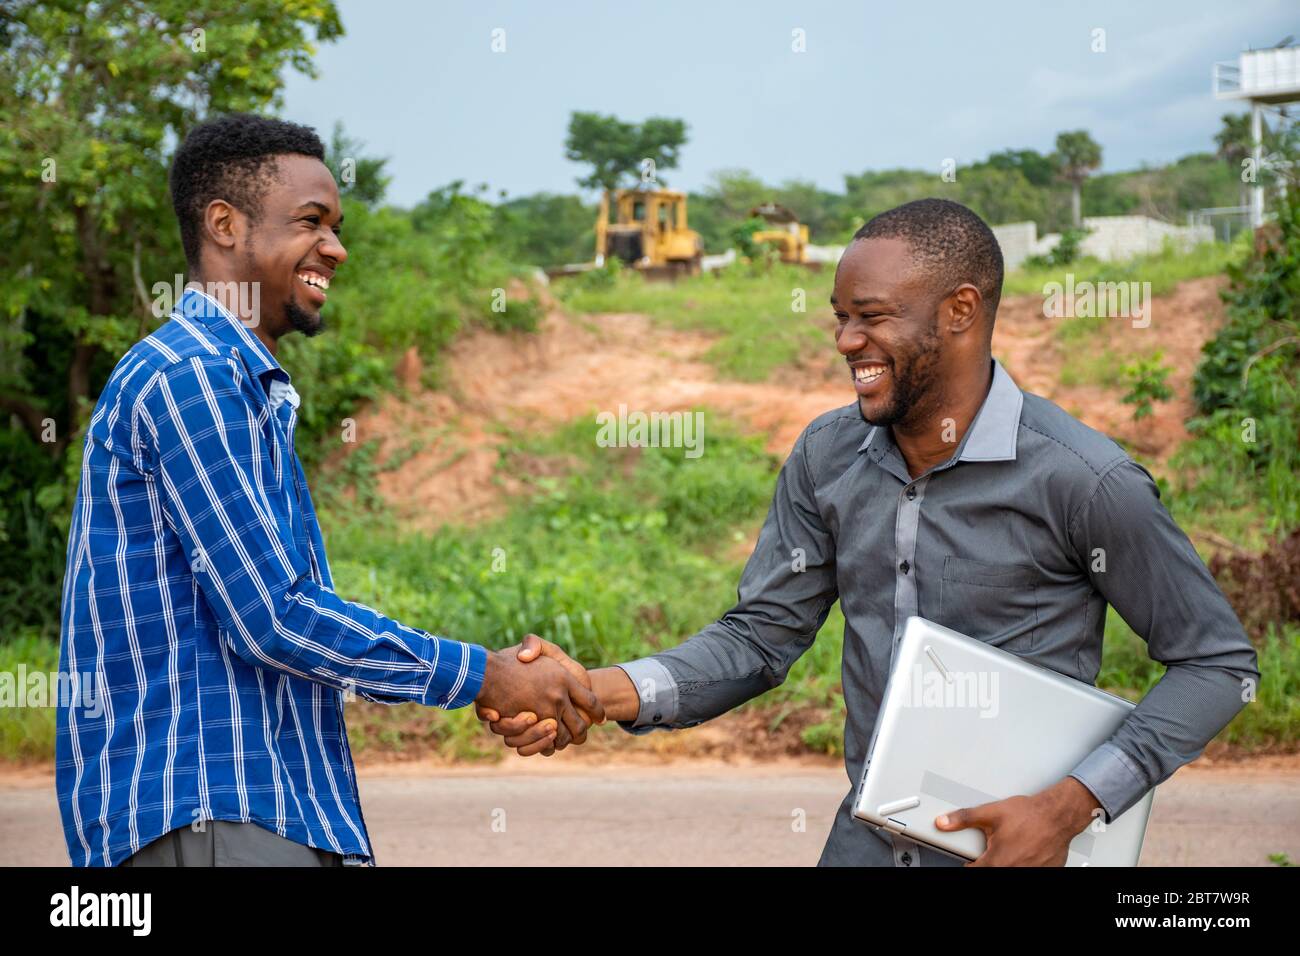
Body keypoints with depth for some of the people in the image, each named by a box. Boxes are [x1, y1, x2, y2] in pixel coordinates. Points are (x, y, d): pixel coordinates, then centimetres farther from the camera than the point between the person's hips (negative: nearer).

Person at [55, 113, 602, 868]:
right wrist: (481, 676, -10)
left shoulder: (252, 388, 19)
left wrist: (490, 681, 10)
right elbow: (272, 616, -17)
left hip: (281, 810, 9)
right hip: (205, 814, -9)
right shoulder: (191, 376, -12)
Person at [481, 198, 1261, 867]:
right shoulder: (828, 456, 0)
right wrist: (598, 691, -15)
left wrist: (1072, 806, -19)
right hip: (865, 842, 5)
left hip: (1013, 850, -5)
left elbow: (1219, 663, -10)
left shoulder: (1080, 478, -16)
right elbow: (763, 636, 1)